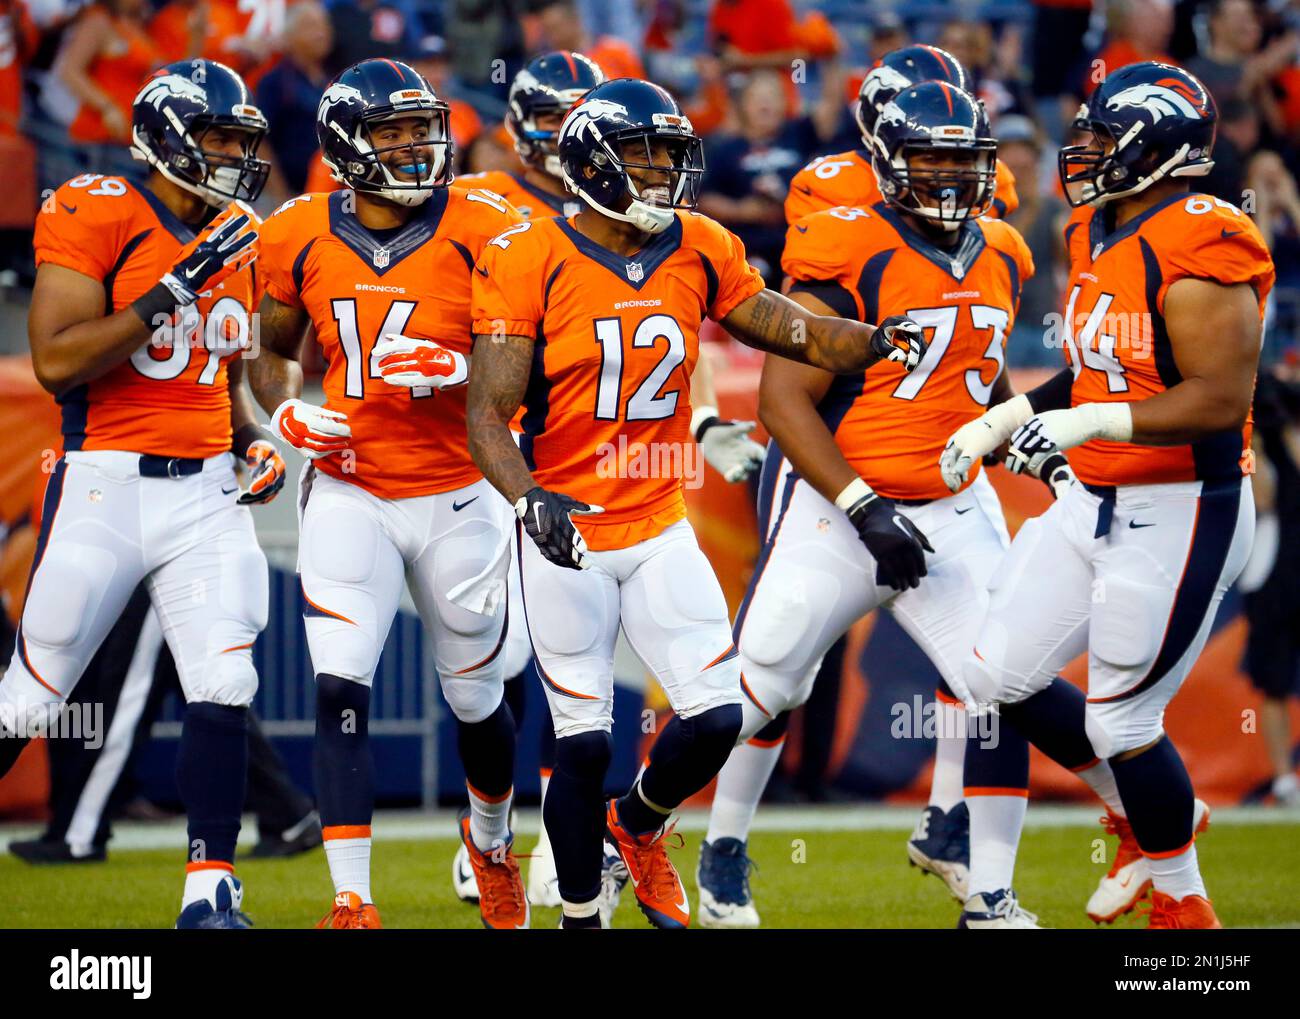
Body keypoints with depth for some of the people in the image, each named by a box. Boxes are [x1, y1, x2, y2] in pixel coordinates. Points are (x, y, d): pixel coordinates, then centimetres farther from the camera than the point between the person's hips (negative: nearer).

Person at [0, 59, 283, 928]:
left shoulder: (237, 238, 12)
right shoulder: (97, 217, -10)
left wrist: (253, 440, 5)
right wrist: (173, 289, -22)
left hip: (206, 495, 5)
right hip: (105, 486, -5)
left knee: (225, 688, -8)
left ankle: (210, 893, 0)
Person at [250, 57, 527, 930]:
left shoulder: (483, 234, -9)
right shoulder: (300, 238, 0)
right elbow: (274, 353, 16)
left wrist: (458, 370, -25)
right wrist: (287, 414, -5)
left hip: (457, 497, -1)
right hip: (349, 494, 1)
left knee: (478, 700, 13)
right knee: (340, 691, -14)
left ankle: (492, 840, 44)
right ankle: (353, 903, -13)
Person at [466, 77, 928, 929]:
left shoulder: (699, 252, 1)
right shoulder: (531, 261, -12)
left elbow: (792, 330, 4)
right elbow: (489, 416, -15)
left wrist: (874, 341, -16)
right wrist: (531, 499, -32)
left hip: (662, 529, 4)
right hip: (567, 537, -4)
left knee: (717, 716, -3)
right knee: (584, 743, -1)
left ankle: (638, 824, 28)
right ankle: (581, 915, 18)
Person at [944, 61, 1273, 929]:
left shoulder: (1196, 248, -20)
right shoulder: (1102, 236, 10)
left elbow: (1222, 399, -25)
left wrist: (1090, 425, -30)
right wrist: (1003, 420, 17)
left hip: (1180, 515, -10)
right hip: (1095, 502, 10)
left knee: (1121, 722, -3)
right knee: (1001, 677, 11)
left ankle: (1183, 906, 18)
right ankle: (1151, 817, 29)